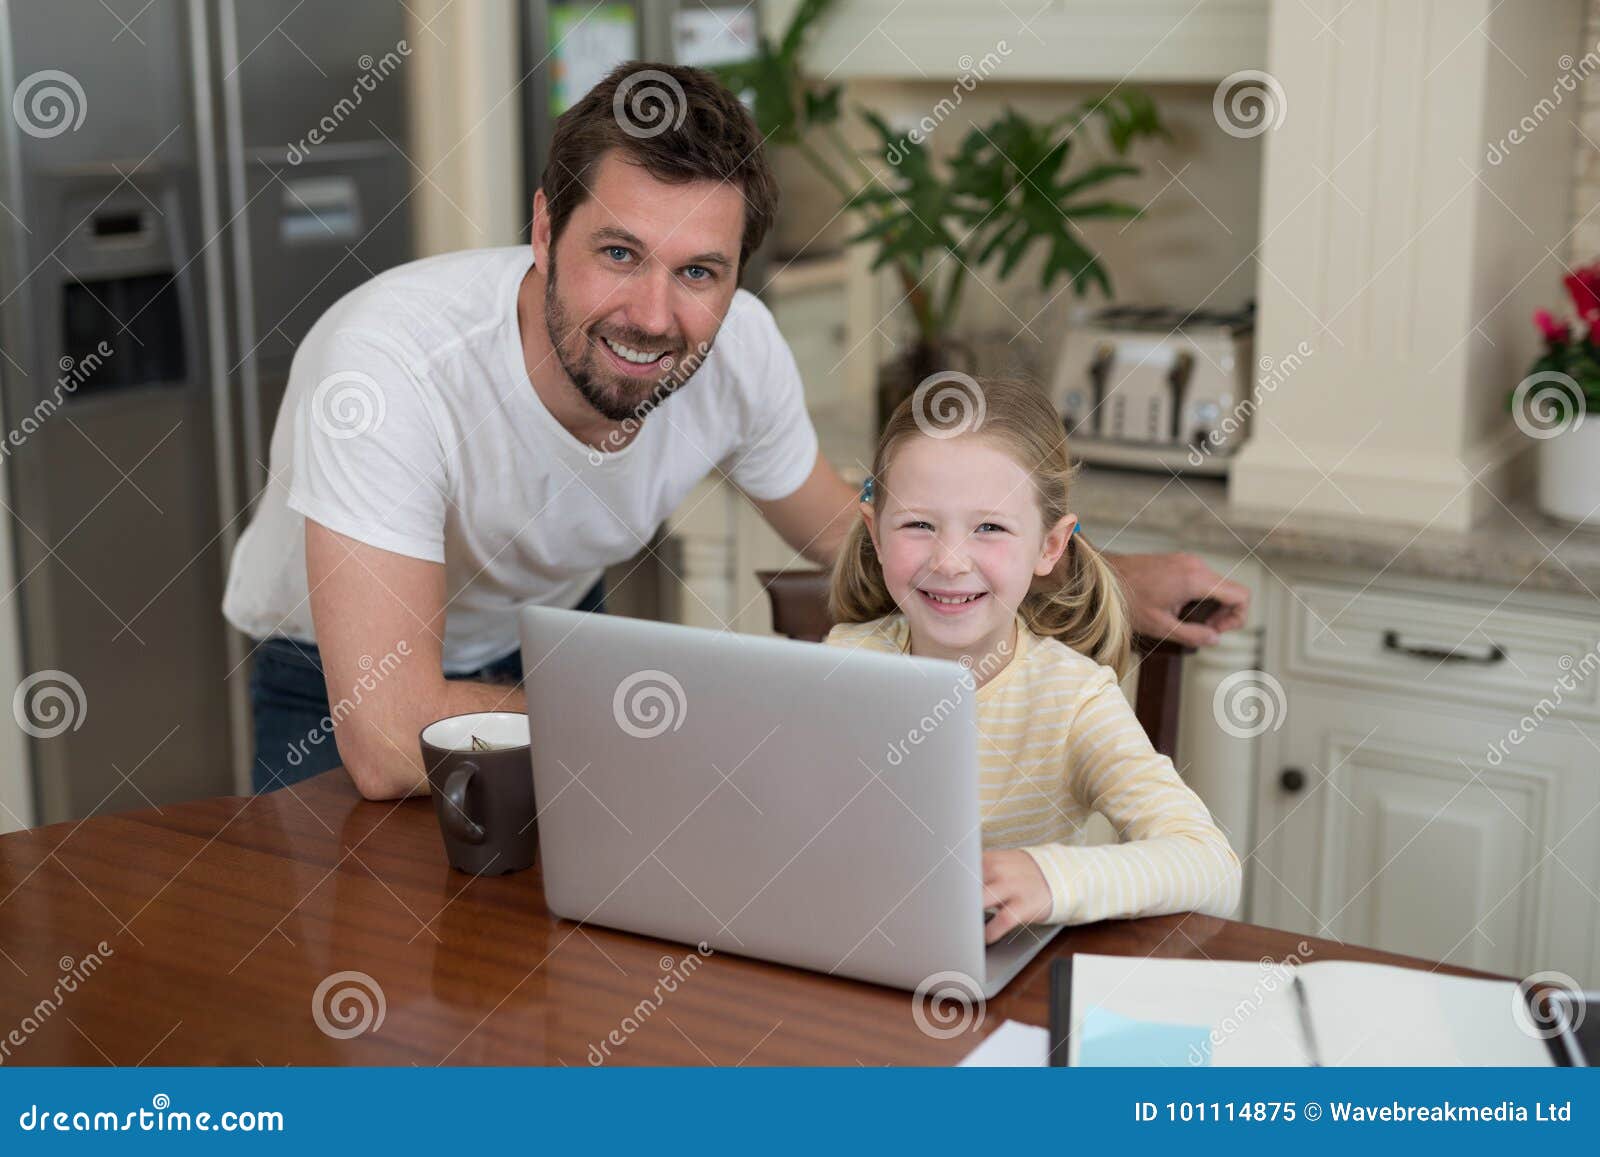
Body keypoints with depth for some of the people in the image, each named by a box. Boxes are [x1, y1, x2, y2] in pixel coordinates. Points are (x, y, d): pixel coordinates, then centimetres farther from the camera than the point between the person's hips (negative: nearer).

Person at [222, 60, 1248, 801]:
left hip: (549, 640, 5)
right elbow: (388, 746, -42)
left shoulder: (738, 348, -21)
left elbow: (844, 530, 1)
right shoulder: (392, 367, -39)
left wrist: (1113, 580, -4)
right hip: (346, 678, -4)